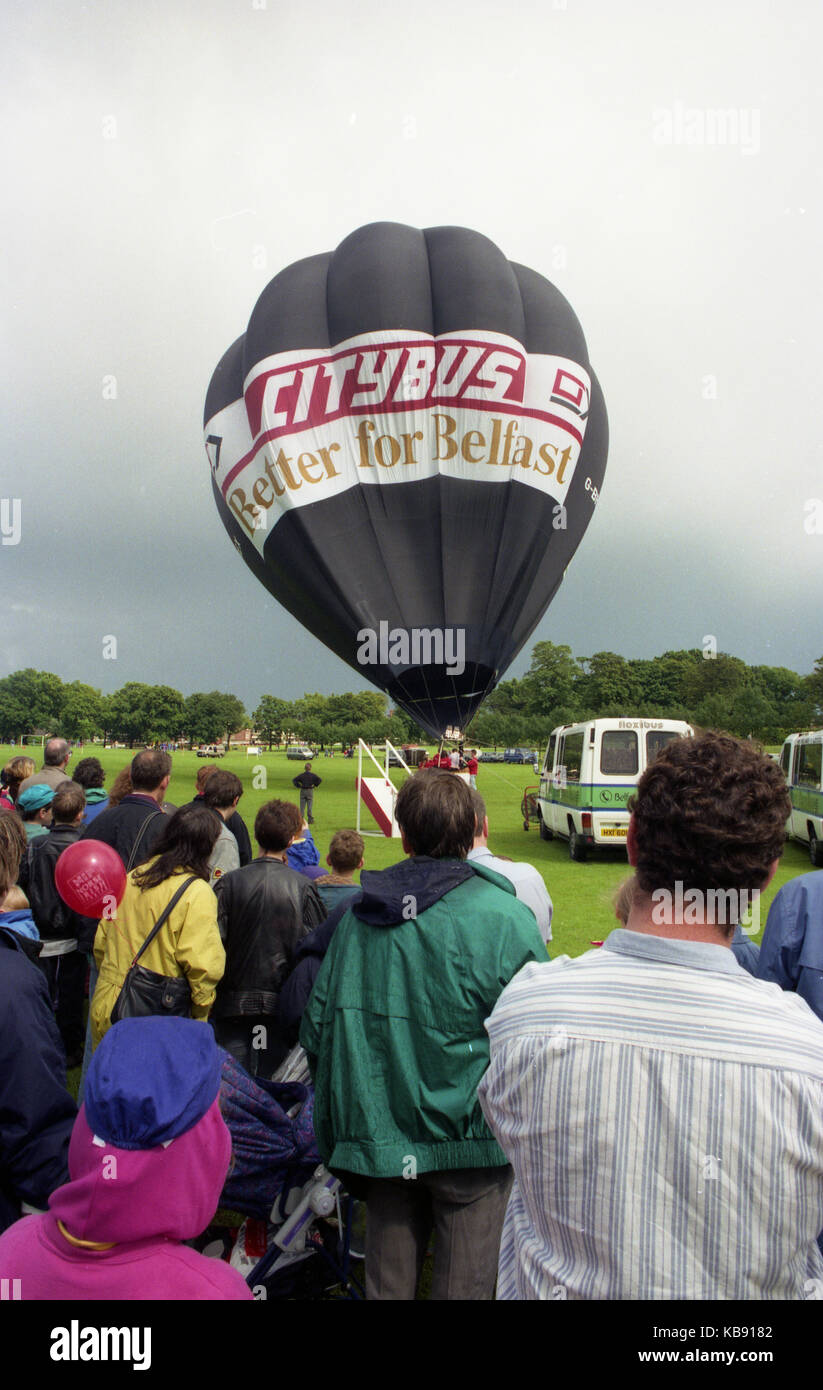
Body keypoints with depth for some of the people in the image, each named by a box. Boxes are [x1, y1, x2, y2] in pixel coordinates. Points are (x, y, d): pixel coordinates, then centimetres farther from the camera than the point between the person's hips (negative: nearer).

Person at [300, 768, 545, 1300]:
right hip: (469, 1138, -4)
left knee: (386, 1280, 20)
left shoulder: (358, 915, -2)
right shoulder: (505, 918, -16)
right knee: (463, 1282, 11)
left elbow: (318, 1025, 5)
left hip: (377, 1135, 4)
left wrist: (344, 1120, 19)